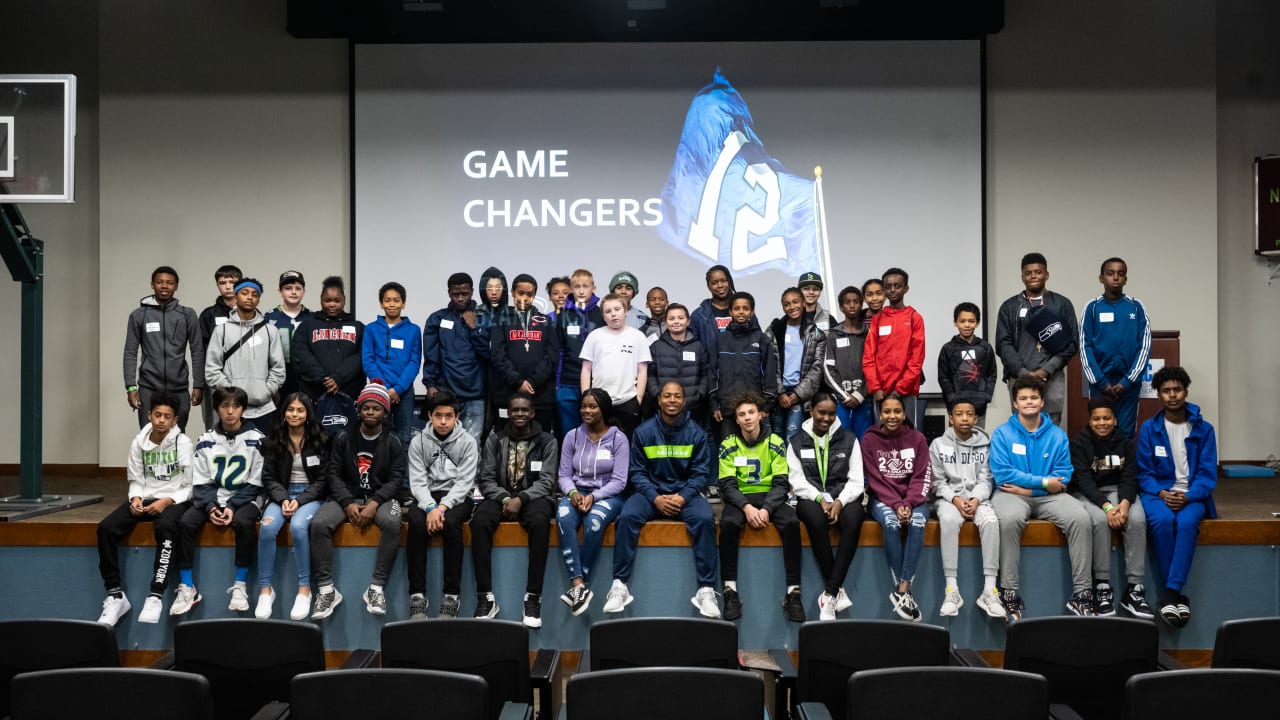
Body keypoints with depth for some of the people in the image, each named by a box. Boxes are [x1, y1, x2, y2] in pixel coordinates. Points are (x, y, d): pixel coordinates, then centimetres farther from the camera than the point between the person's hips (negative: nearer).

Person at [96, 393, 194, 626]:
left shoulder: (183, 443, -5)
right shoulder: (138, 443, 6)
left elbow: (190, 486, -6)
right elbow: (135, 480, 11)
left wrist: (166, 501, -19)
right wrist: (136, 498, -9)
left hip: (174, 500, -4)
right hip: (145, 499, 5)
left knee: (165, 527, -38)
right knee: (106, 528, -20)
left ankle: (155, 596, -34)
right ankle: (115, 595, -10)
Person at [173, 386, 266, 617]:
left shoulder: (255, 439, -4)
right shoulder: (206, 440, 4)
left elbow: (255, 484, -5)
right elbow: (200, 483, 2)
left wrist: (232, 507, -17)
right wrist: (211, 507, -15)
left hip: (244, 499, -3)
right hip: (211, 499, 3)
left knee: (243, 522, -35)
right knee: (185, 522, -25)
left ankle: (240, 586, -24)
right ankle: (187, 588, -16)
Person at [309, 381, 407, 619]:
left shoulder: (393, 443, 5)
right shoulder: (343, 438, 8)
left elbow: (396, 479, -2)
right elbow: (333, 473, 1)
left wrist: (374, 503, -19)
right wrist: (348, 504, -14)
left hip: (380, 498, -1)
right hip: (346, 497, 2)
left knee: (392, 524, -35)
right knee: (318, 524, -27)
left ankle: (376, 588, -27)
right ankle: (326, 589, -21)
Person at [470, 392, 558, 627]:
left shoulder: (546, 441, 5)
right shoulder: (494, 439, 9)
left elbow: (546, 481, -3)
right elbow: (486, 478, 4)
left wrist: (521, 499, -19)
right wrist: (504, 498, -15)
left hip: (533, 496, -1)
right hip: (500, 495, 2)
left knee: (540, 522, -37)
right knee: (479, 522, -32)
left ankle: (533, 597, -32)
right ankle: (485, 597, -27)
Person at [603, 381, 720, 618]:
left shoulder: (696, 433, 0)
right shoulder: (644, 431, 0)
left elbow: (701, 473, -1)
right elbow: (637, 472, 0)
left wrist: (683, 497, -18)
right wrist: (655, 498, -15)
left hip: (685, 494, 0)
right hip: (651, 492, 0)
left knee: (705, 519, -30)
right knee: (627, 516, -28)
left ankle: (706, 589, -24)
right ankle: (619, 585, -22)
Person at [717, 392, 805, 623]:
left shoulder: (776, 444, 1)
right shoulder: (728, 446, 1)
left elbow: (781, 483, -4)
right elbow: (727, 484, -4)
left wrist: (766, 509, -20)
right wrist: (746, 507, -22)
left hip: (770, 497, 1)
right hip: (739, 499, 0)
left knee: (791, 523, -30)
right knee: (728, 523, -33)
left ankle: (793, 592, -24)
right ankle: (730, 592, -27)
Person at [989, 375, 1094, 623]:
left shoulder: (1058, 435, 7)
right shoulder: (1002, 434, 1)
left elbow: (1063, 477, 0)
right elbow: (1002, 474, -10)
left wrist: (1029, 489, -12)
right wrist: (1043, 482, -11)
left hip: (1049, 496, 3)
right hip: (1012, 494, -2)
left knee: (1080, 518, -26)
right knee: (1010, 519, -36)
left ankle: (1081, 593, -18)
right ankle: (1009, 594, -29)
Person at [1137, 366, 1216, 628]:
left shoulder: (1203, 429, 5)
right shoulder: (1149, 428, 4)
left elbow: (1208, 473, 0)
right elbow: (1144, 472, 3)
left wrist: (1188, 496, -18)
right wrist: (1161, 493, -16)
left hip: (1192, 495, 0)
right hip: (1158, 492, 0)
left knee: (1186, 522, -34)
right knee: (1162, 520, -34)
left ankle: (1170, 592, -31)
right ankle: (1176, 594, -23)